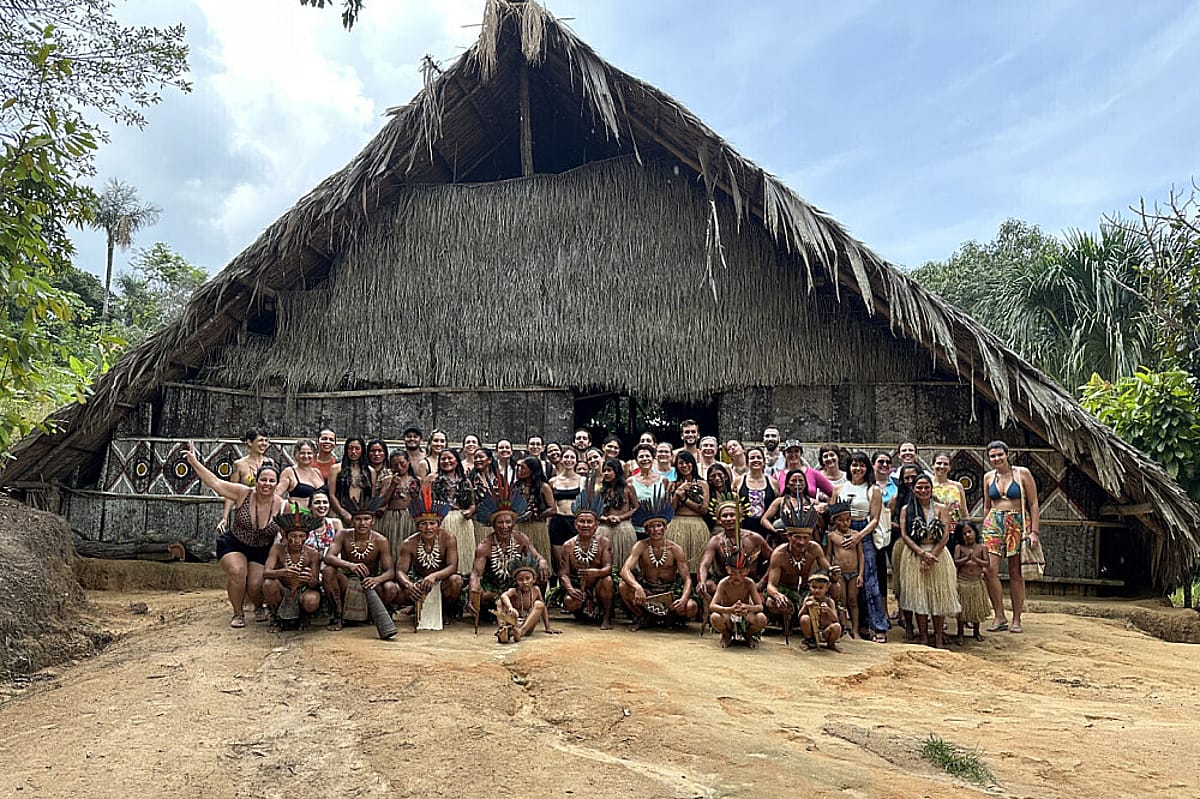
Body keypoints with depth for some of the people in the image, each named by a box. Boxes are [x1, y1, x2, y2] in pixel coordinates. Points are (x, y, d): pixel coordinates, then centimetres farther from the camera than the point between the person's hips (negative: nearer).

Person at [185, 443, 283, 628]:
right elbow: (215, 482, -16)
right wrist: (194, 462, -22)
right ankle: (238, 613, -2)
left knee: (255, 587, -13)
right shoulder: (243, 494, -15)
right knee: (237, 571, -27)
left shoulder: (282, 507, -15)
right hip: (233, 545, 0)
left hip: (262, 552, 0)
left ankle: (259, 607, 27)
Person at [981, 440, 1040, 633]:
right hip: (994, 523, 3)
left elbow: (1034, 504, -1)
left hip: (1018, 524, -3)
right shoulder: (988, 477, 10)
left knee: (1016, 573, 2)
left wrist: (1034, 532, -8)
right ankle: (999, 616, -1)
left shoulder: (1022, 473, 0)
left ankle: (1016, 619, 10)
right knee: (991, 570, -9)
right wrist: (983, 530, 15)